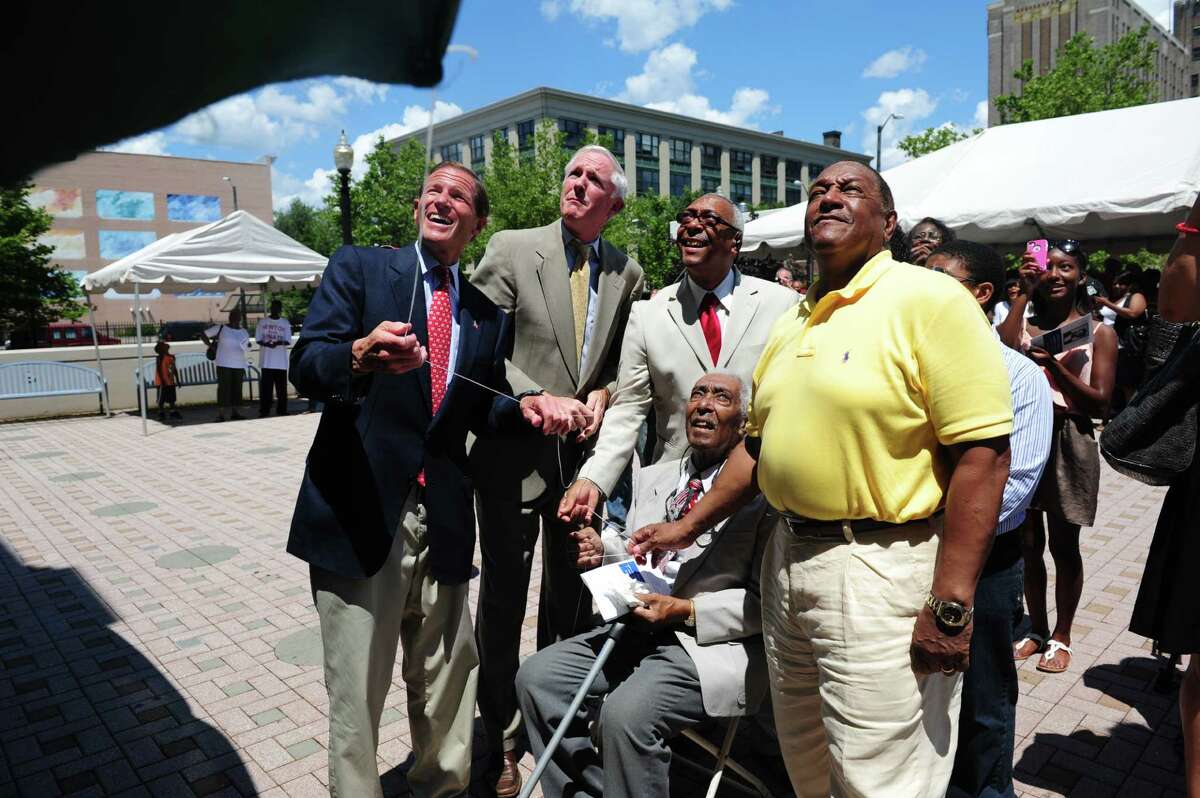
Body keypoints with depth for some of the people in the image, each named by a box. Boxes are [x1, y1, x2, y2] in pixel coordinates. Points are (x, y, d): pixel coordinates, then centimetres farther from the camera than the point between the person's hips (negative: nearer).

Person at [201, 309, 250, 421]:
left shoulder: (244, 333, 12)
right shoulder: (220, 328, 1)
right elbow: (203, 335, 7)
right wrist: (210, 345, -3)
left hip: (239, 366, 4)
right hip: (224, 365, -4)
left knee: (236, 389, 6)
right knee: (224, 389, -6)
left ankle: (234, 412, 16)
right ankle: (220, 415, -3)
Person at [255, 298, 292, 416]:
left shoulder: (285, 323, 6)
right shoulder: (263, 322, 8)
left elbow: (288, 341, 1)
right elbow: (258, 339, 5)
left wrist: (278, 343, -20)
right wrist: (266, 344, -16)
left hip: (281, 361, 0)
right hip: (266, 361, 0)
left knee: (281, 387, 3)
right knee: (265, 387, -1)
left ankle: (282, 410, 10)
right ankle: (264, 410, 4)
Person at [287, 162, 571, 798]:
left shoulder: (488, 314, 12)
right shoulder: (358, 268, 1)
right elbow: (305, 367, -11)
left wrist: (524, 407, -3)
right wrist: (360, 356, -33)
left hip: (445, 519, 4)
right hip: (361, 513, -3)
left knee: (449, 676, 17)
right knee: (356, 693, 6)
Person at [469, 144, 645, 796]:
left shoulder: (627, 273, 6)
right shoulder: (510, 250, -4)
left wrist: (603, 394, -5)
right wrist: (539, 400, -19)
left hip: (586, 449, 3)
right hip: (514, 449, -3)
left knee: (571, 595, 15)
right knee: (504, 596, 7)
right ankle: (500, 738, 26)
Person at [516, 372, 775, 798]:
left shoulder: (764, 491, -7)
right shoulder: (652, 477, 15)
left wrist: (686, 611, -19)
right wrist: (603, 549, -1)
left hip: (713, 643, -7)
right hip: (638, 625, 7)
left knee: (626, 713, -28)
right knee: (535, 676, -6)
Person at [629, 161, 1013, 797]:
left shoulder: (930, 301, -11)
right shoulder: (792, 323, 12)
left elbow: (982, 455, -17)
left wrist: (950, 607, -20)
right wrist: (687, 528, 15)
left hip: (883, 571, -7)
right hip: (787, 558, 7)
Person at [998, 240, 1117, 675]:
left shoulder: (1099, 333, 1)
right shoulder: (1026, 324, 7)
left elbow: (1099, 403, -5)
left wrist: (1053, 364, -16)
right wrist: (1024, 293, -11)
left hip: (1068, 442, -2)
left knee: (1064, 544, 7)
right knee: (1027, 541, 11)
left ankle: (1061, 637, 25)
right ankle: (1037, 629, 29)